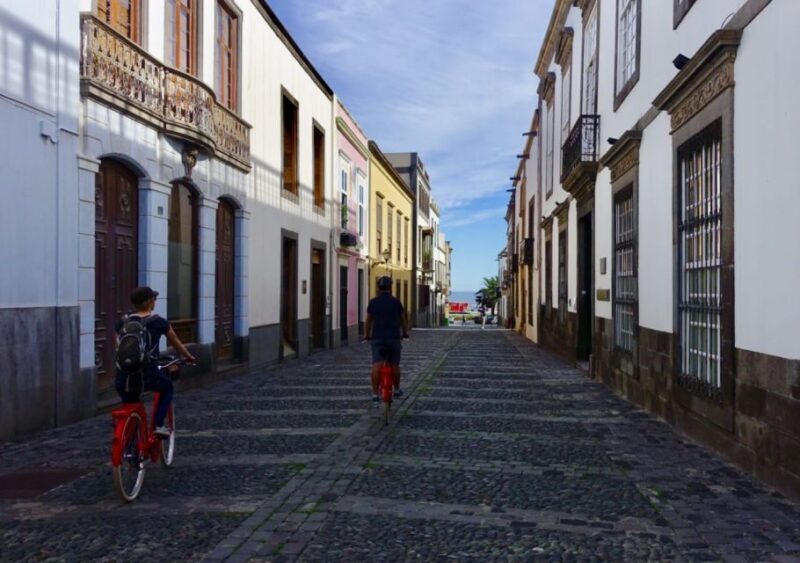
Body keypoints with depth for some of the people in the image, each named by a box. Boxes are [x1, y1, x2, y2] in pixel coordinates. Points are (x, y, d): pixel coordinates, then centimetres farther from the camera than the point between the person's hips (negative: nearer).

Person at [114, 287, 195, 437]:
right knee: (167, 388, 28)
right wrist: (188, 357, 35)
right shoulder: (159, 322, 3)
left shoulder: (122, 323, 11)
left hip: (124, 379, 3)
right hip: (148, 375, -3)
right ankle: (159, 425, 12)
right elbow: (176, 343, 18)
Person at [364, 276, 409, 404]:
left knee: (376, 365, -7)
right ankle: (397, 390, 26)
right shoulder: (396, 302, 0)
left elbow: (368, 320, 8)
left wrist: (367, 335, 23)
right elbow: (403, 319, 11)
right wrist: (405, 332, 27)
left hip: (377, 338, 0)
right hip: (394, 337, 0)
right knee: (395, 365, 12)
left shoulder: (373, 302, 1)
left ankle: (375, 394, -15)